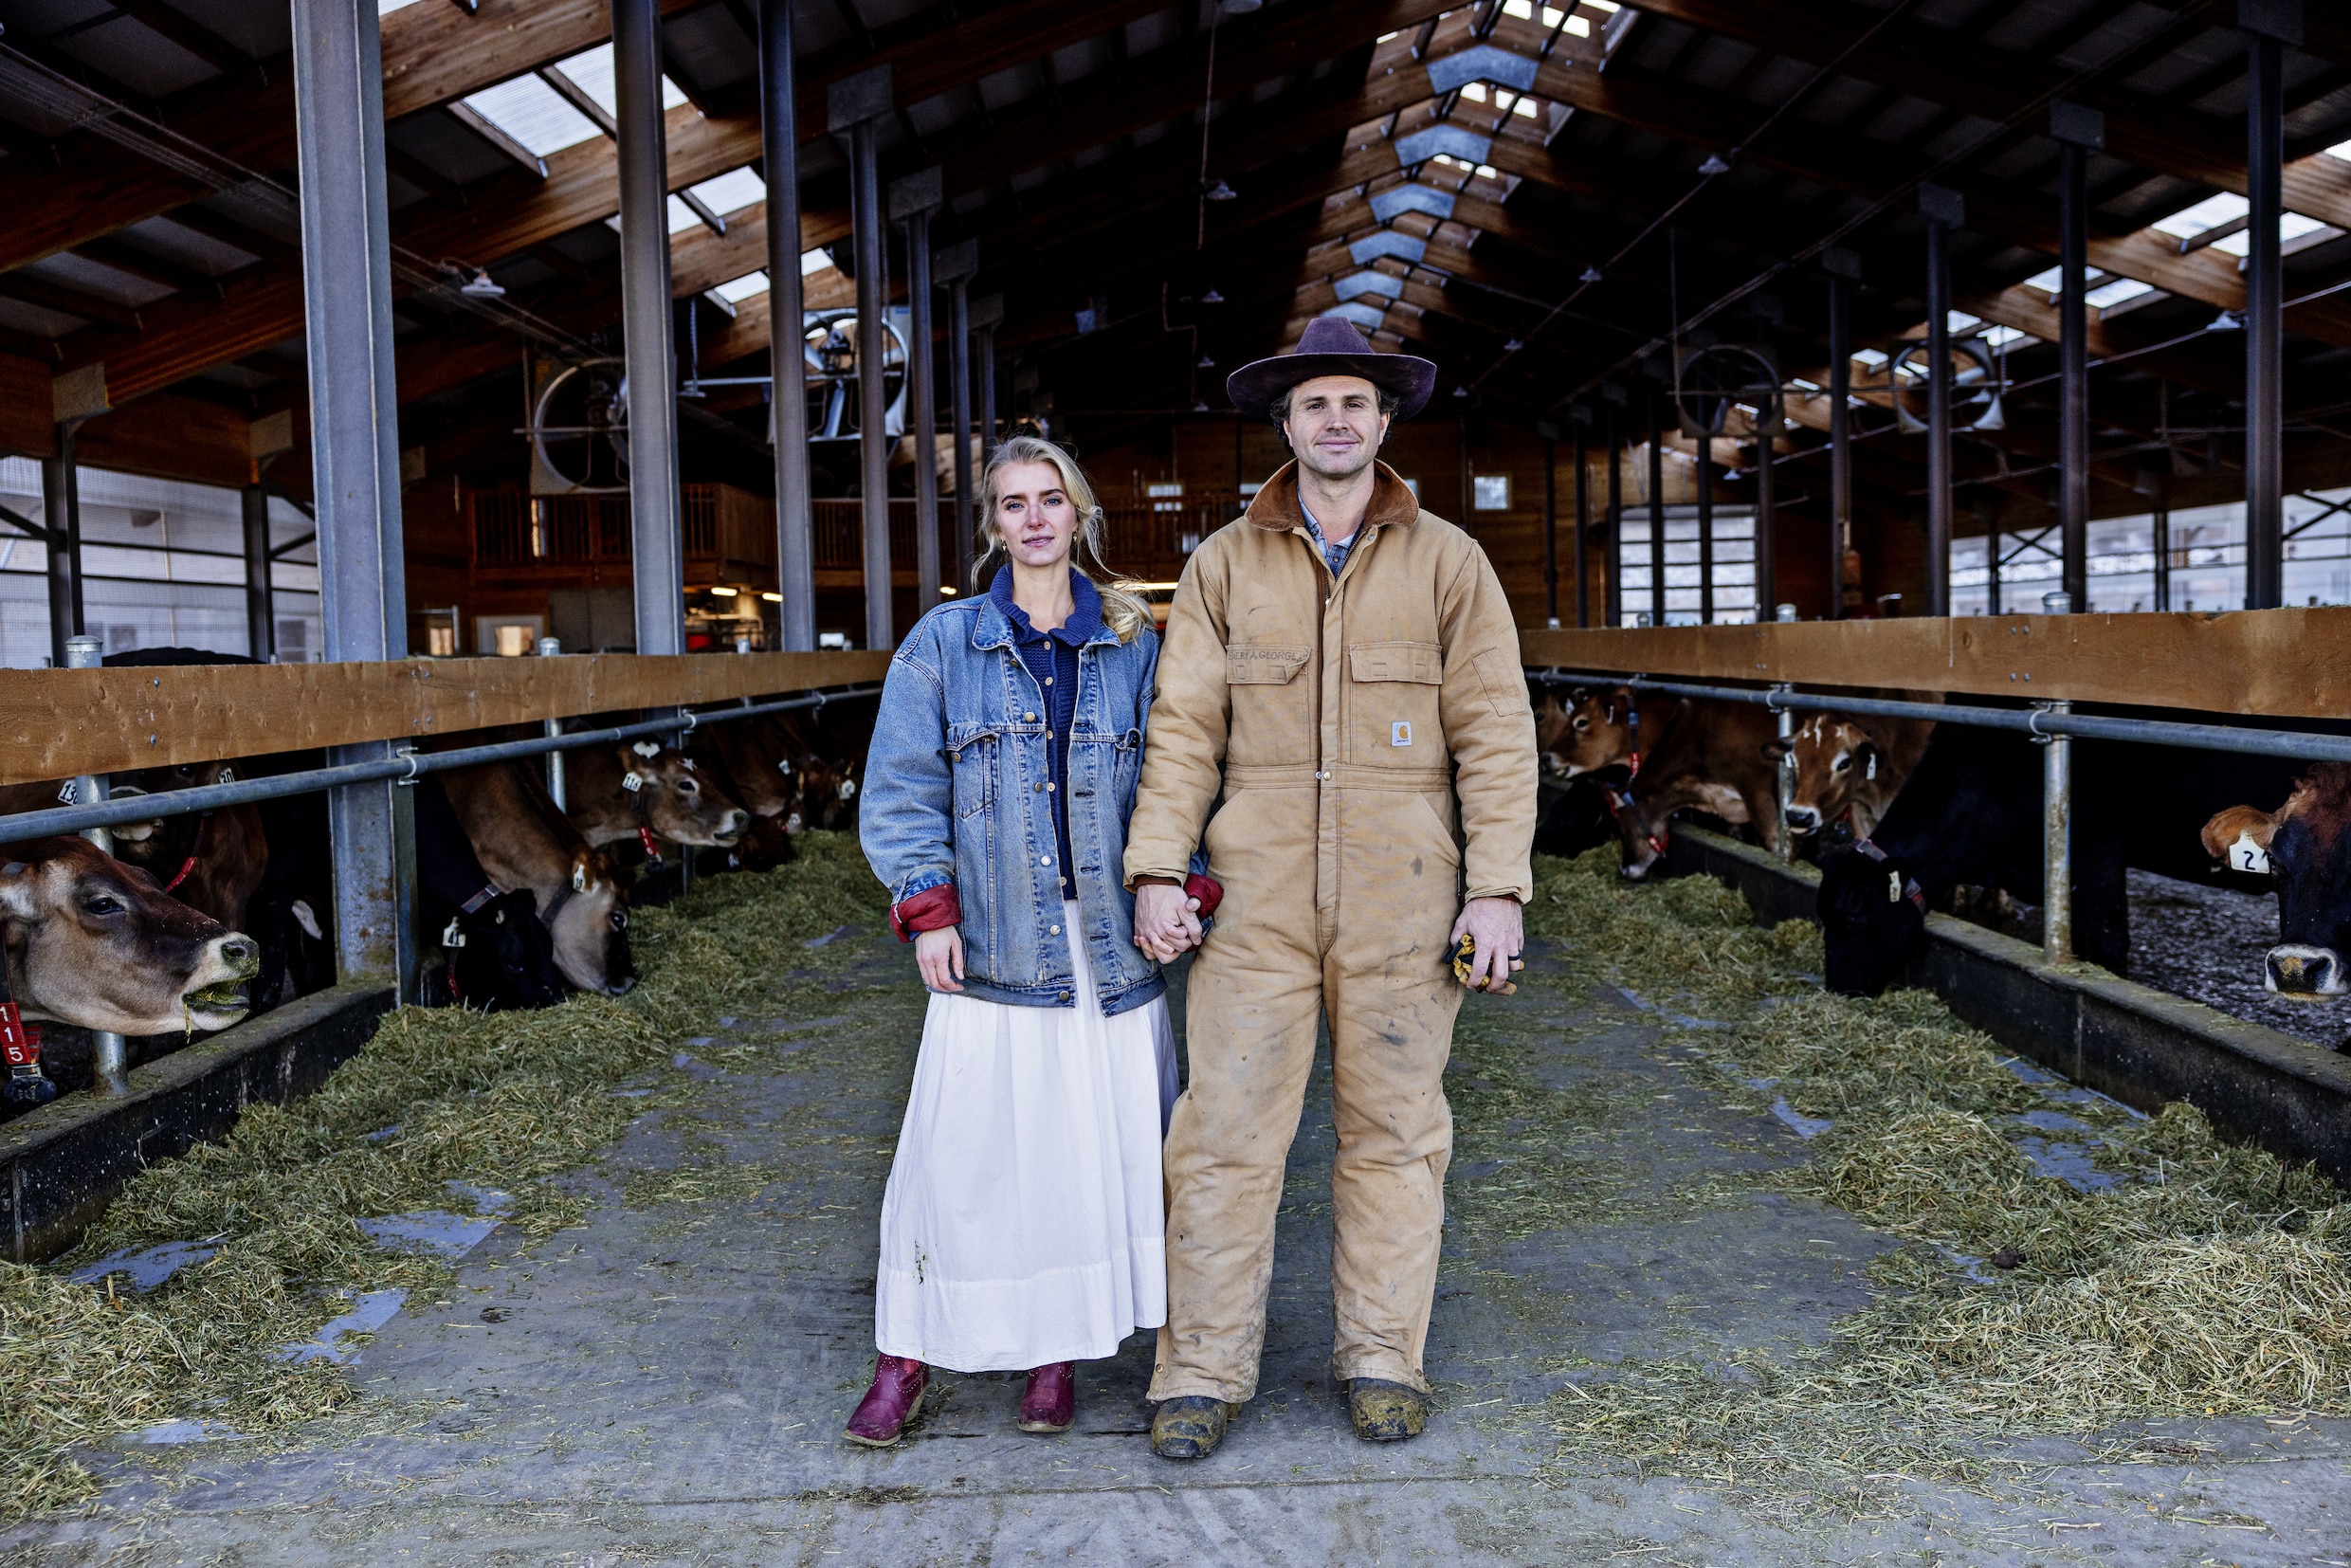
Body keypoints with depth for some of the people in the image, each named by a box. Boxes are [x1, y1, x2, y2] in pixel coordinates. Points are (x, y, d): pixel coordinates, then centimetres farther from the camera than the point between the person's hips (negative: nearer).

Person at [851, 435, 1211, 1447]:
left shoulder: (1133, 645, 9)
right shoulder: (944, 643, 5)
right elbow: (901, 789, 2)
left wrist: (1182, 886, -3)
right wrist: (927, 907, -9)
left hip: (1110, 947, 2)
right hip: (992, 947, -1)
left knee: (1097, 1149, 5)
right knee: (960, 1155, -1)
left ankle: (1058, 1353, 22)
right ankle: (905, 1358, 15)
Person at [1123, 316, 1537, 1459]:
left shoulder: (1446, 561, 4)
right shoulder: (1225, 562, 7)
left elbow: (1495, 732, 1)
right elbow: (1184, 724, 4)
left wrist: (1496, 888, -5)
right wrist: (1156, 867, -6)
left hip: (1402, 896, 0)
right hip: (1258, 893, 0)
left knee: (1394, 1128, 8)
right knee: (1226, 1127, 1)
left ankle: (1381, 1356, 22)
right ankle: (1204, 1368, 12)